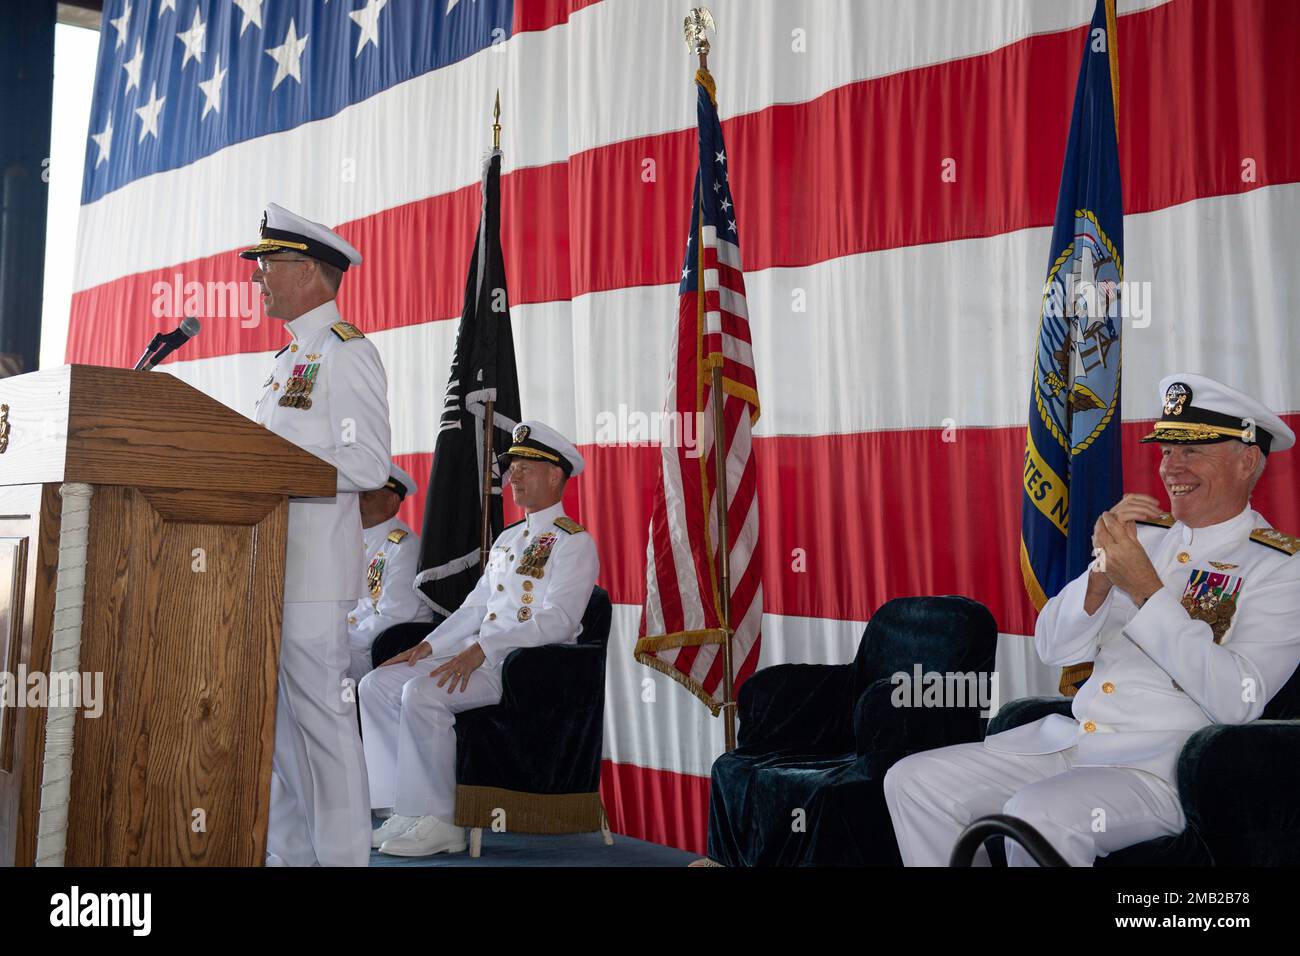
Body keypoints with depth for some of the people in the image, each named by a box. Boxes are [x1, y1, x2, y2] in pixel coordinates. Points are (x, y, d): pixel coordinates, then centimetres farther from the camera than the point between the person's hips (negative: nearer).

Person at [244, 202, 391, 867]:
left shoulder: (346, 351, -8)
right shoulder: (290, 357, 21)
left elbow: (368, 465, -17)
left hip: (314, 563, -10)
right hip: (271, 557, 10)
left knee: (320, 716, -5)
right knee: (276, 717, 14)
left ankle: (342, 854, 5)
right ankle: (289, 851, 24)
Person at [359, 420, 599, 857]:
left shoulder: (574, 542, -7)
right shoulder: (507, 539, 22)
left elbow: (558, 621, -19)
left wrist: (481, 650, -26)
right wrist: (428, 646, 8)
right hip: (479, 655, 9)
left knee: (422, 693, -28)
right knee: (378, 685, -4)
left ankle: (439, 822, -17)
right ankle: (408, 811, -4)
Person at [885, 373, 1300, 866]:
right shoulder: (1145, 534, 13)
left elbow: (1237, 702, -19)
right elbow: (1053, 648, 7)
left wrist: (1145, 588, -19)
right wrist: (1104, 569, -10)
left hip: (1161, 767, -6)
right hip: (1067, 740, 7)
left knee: (1037, 816, -34)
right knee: (911, 781, -5)